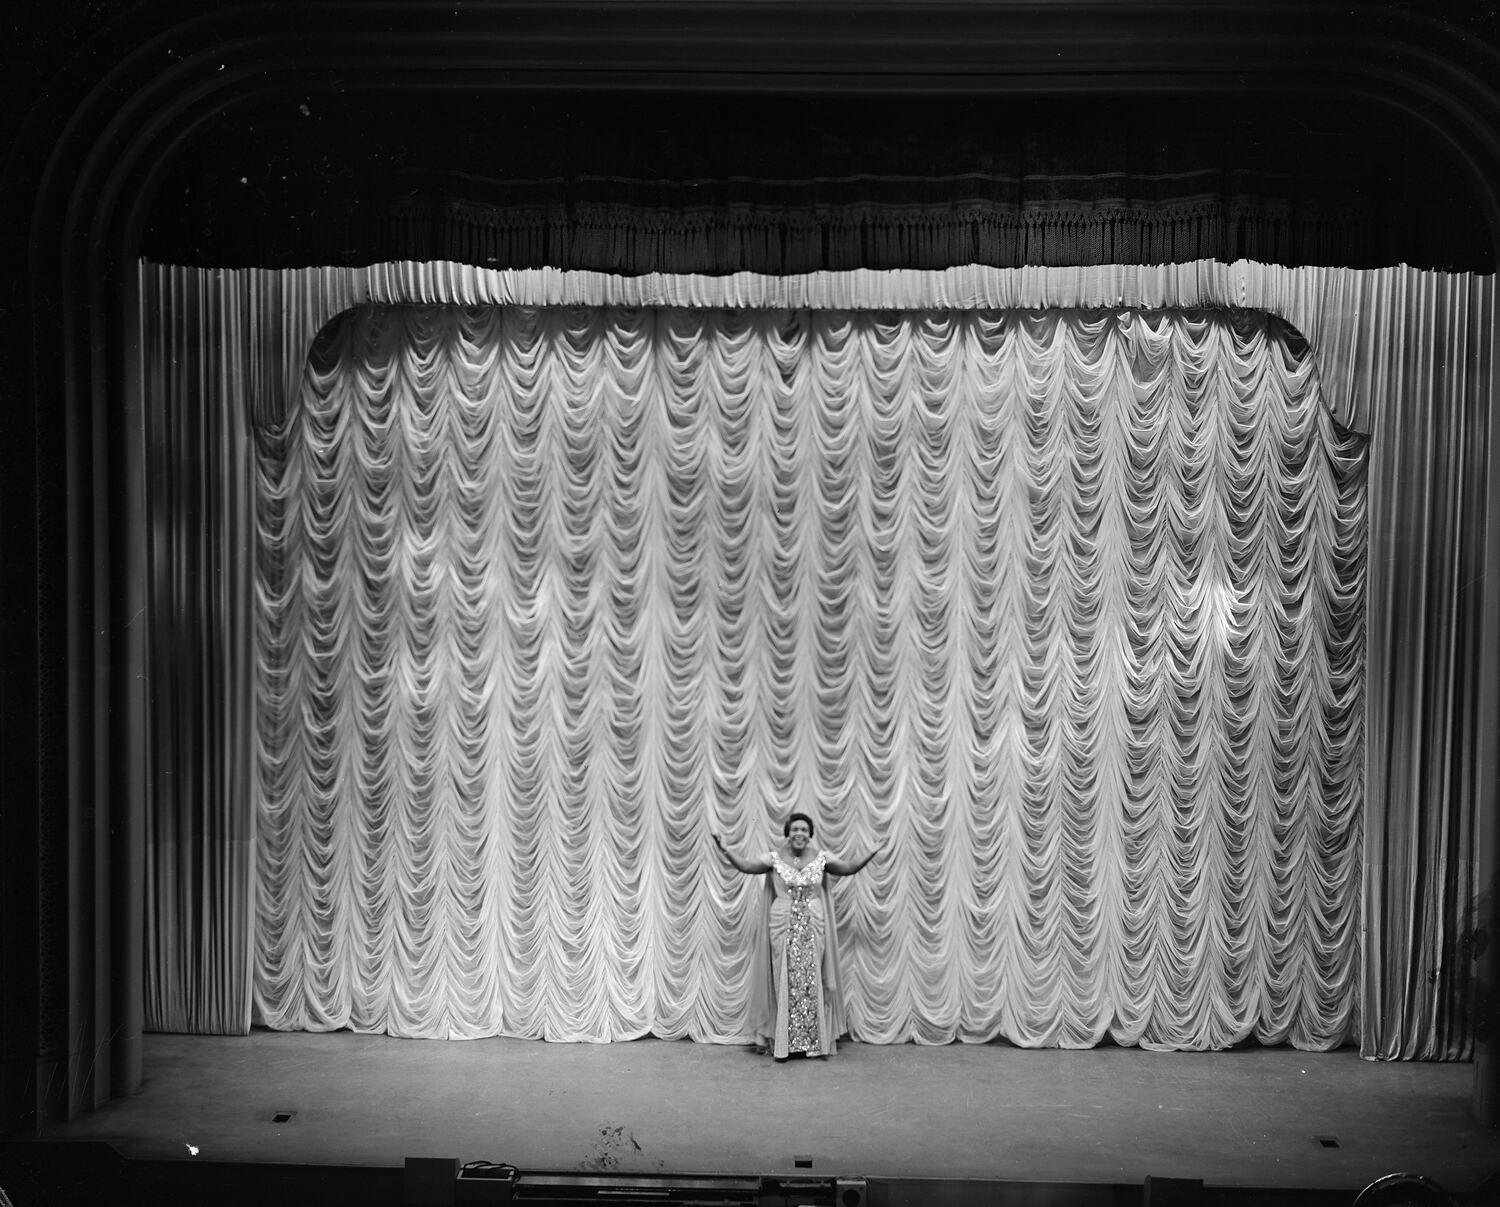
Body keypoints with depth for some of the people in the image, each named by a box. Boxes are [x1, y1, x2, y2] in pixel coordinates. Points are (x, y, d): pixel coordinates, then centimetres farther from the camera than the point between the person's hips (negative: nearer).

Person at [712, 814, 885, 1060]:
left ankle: (815, 1040, 11)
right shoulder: (775, 857, -3)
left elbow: (848, 868, 5)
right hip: (783, 926, -1)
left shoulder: (820, 857, 1)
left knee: (813, 980, 2)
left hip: (813, 926, 1)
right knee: (784, 980, 1)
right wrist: (726, 851, -23)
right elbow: (746, 866, -9)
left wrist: (871, 854, -6)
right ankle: (782, 1042, 7)